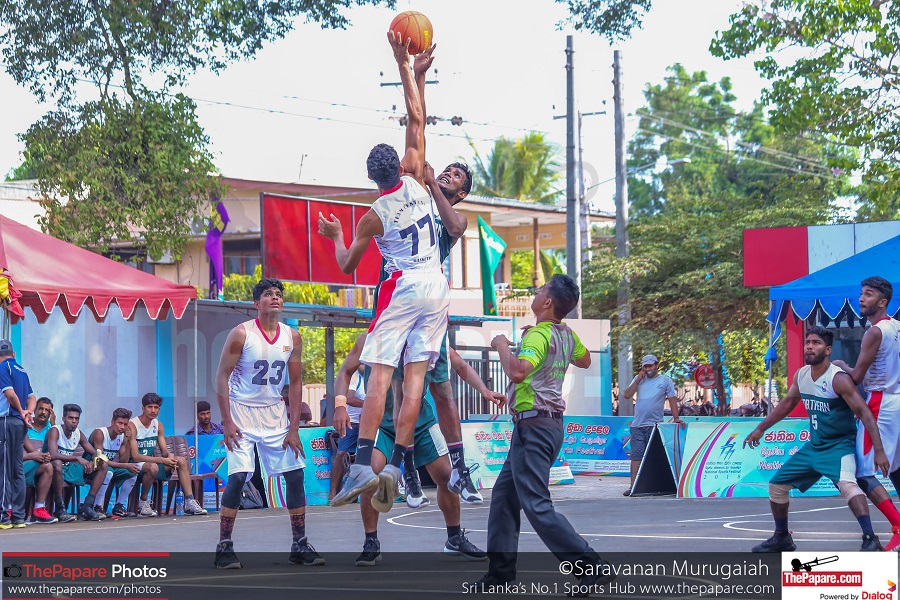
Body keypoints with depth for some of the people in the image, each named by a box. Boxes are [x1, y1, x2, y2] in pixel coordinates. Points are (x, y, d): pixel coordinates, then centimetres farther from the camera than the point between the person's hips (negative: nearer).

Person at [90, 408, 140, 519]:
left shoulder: (122, 437, 3)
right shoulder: (99, 433, -19)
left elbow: (123, 461, -3)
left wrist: (128, 443, -16)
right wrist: (126, 466, -30)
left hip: (111, 469, 7)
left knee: (133, 473, -9)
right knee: (108, 471, -37)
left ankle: (118, 507, -1)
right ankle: (98, 508, -29)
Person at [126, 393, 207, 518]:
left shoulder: (158, 425, 8)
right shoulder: (132, 425, -16)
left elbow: (164, 451, 9)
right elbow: (135, 456, -23)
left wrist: (169, 457, -18)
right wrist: (162, 460, -29)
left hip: (150, 461, 8)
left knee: (181, 460, -6)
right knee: (153, 467, -38)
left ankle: (190, 503, -8)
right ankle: (143, 503, -17)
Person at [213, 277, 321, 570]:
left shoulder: (292, 337, 2)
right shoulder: (241, 334, -11)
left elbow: (296, 382, 5)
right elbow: (222, 376, -10)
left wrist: (294, 428, -1)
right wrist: (227, 422, -17)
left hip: (274, 413, 5)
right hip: (242, 411, -5)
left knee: (295, 474, 0)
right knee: (238, 477, -15)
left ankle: (300, 545, 11)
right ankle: (224, 547, -6)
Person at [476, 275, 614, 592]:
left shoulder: (538, 334, -16)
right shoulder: (567, 334, 10)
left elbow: (518, 372, -33)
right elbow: (584, 361, 32)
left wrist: (502, 346, -16)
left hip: (534, 425, -10)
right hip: (549, 423, 10)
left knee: (537, 506, -12)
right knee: (504, 495, 15)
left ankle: (592, 567, -17)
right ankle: (500, 572, 17)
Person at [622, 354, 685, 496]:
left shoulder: (665, 380, 6)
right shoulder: (638, 379, 15)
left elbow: (672, 399, 6)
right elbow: (627, 395, 7)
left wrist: (676, 417, -4)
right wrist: (638, 380, -1)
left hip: (654, 425, -3)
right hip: (637, 424, 3)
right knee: (636, 455, -3)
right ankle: (633, 485, -4)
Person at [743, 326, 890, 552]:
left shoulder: (838, 379, -21)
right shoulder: (801, 375, 1)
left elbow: (864, 413, -24)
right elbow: (787, 404, 19)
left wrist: (879, 451, -31)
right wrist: (760, 429, 21)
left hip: (839, 445, -8)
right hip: (814, 446, 8)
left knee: (846, 483, -36)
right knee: (776, 484, 11)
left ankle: (870, 540, -39)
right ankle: (781, 538, 30)